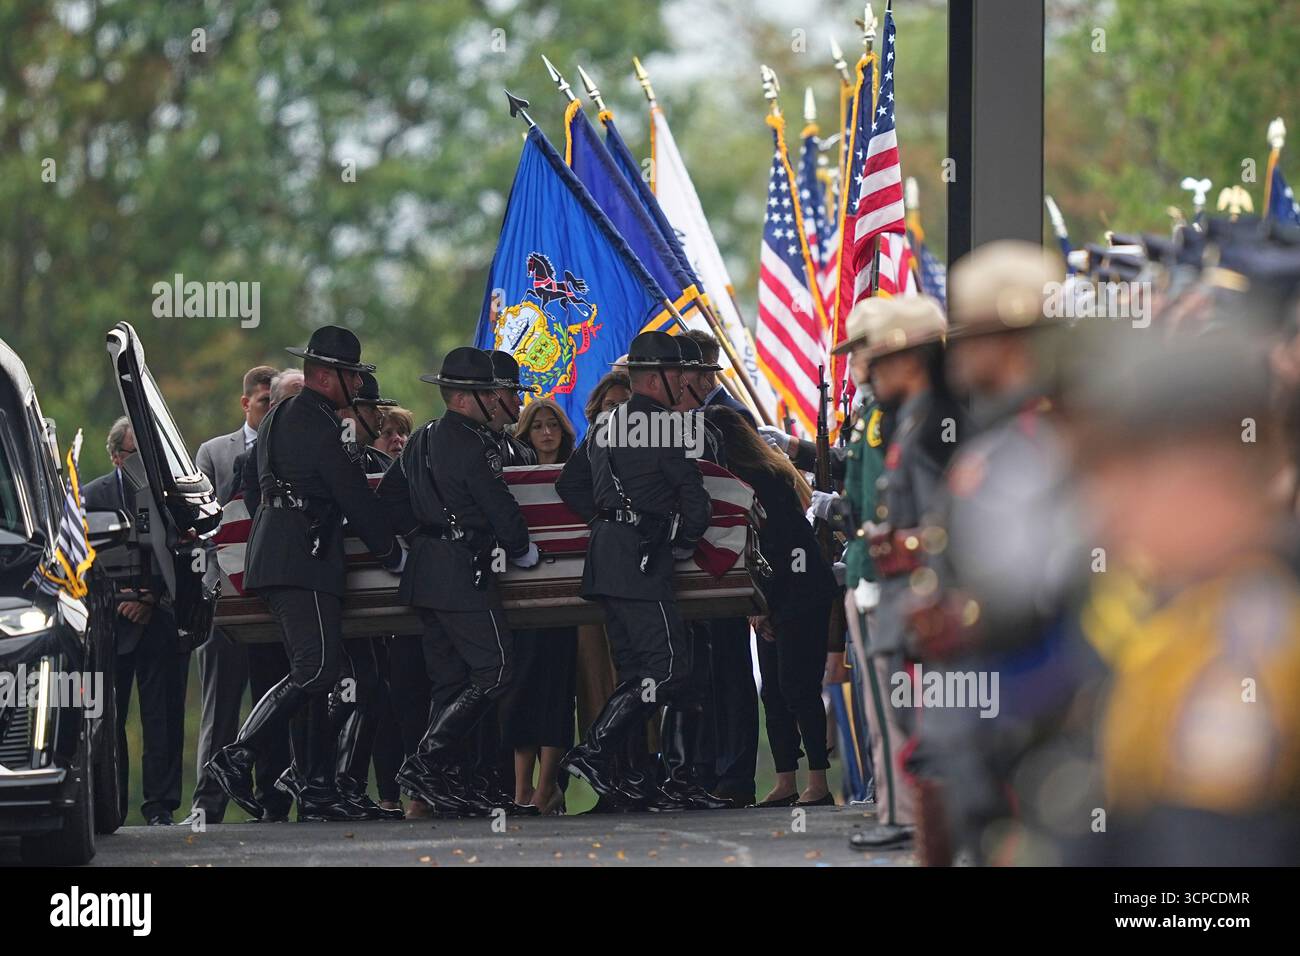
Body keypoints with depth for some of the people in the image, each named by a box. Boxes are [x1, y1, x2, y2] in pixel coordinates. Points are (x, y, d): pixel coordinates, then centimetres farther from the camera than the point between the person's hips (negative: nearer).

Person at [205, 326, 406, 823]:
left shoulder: (277, 418, 21)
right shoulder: (316, 423, -11)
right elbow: (354, 496, -10)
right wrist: (393, 553, 0)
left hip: (276, 556, 10)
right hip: (305, 560, -10)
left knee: (313, 673, 8)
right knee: (315, 670, -15)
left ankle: (316, 789, 5)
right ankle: (238, 755, -20)